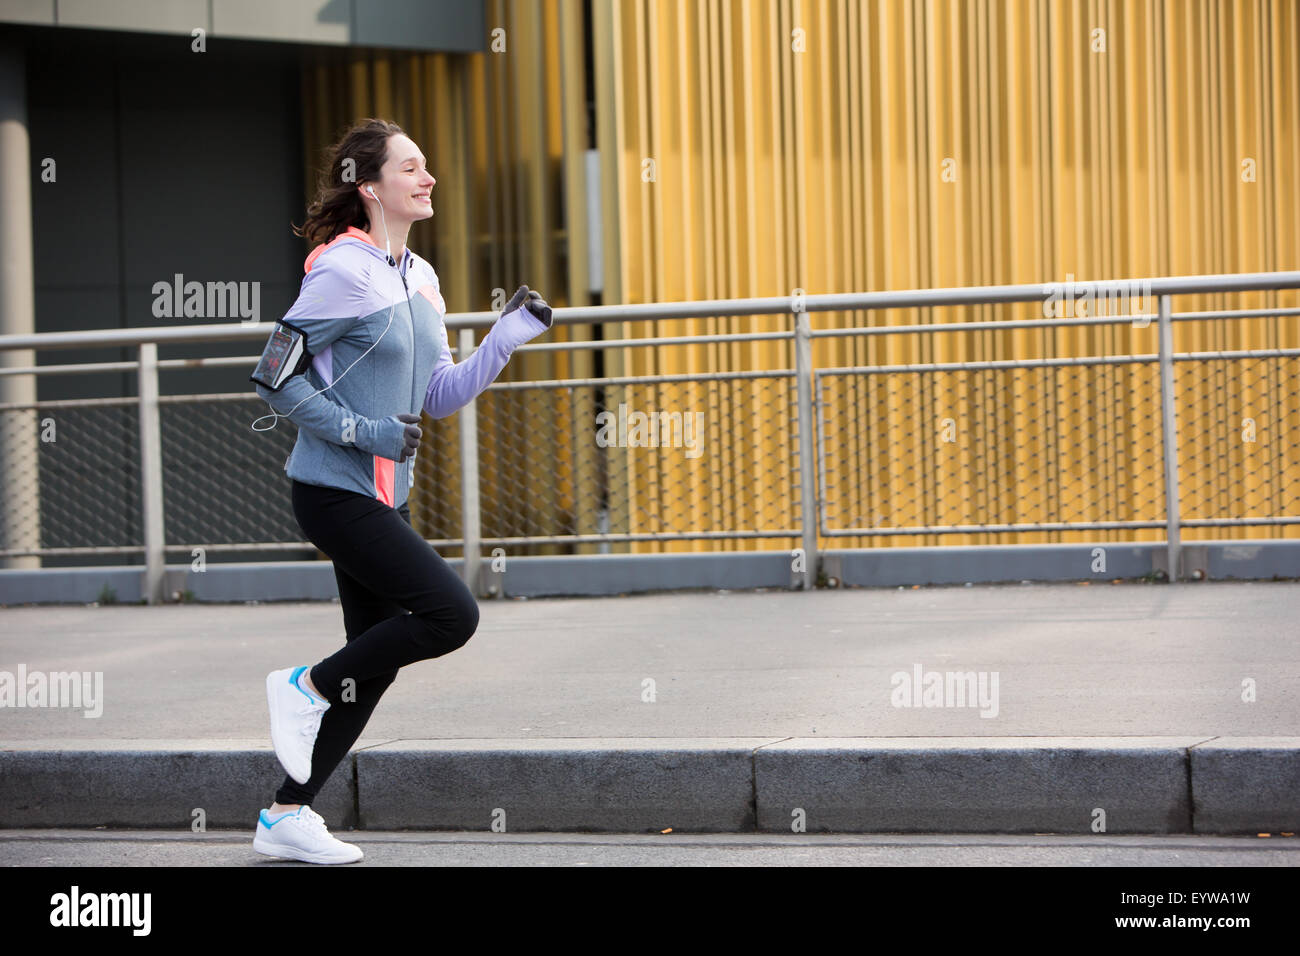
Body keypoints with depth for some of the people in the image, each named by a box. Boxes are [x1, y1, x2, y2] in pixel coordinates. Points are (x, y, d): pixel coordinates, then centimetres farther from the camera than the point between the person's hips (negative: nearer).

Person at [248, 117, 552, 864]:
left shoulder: (420, 278, 12)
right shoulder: (344, 272, -14)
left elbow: (439, 396, 15)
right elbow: (277, 380, -14)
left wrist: (508, 339, 4)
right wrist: (365, 431, -19)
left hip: (386, 495, 9)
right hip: (336, 494, -9)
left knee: (376, 662, 8)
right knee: (452, 614, -15)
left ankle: (289, 816, 17)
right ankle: (307, 688, 3)